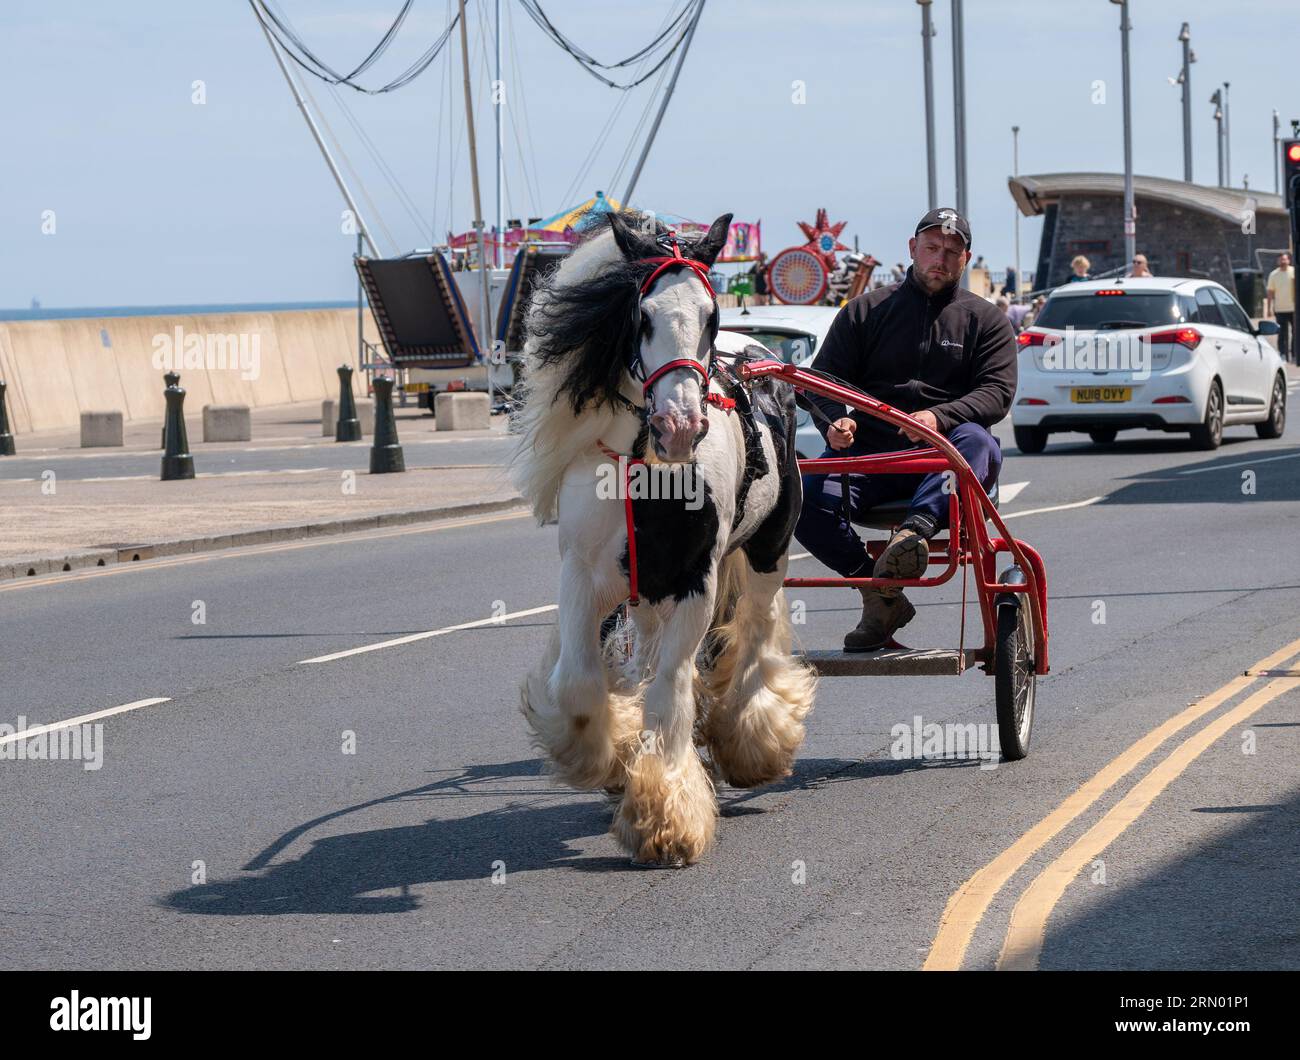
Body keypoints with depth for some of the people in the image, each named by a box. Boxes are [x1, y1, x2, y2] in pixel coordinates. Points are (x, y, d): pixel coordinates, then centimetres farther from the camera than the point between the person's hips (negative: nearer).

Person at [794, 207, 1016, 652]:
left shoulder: (985, 320, 15)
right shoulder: (865, 311, 17)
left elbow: (997, 391, 0)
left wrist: (940, 417, -21)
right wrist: (835, 420, -15)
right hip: (868, 448, 1)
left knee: (978, 444, -37)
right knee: (803, 497, -28)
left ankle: (916, 529, -58)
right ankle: (880, 595, -19)